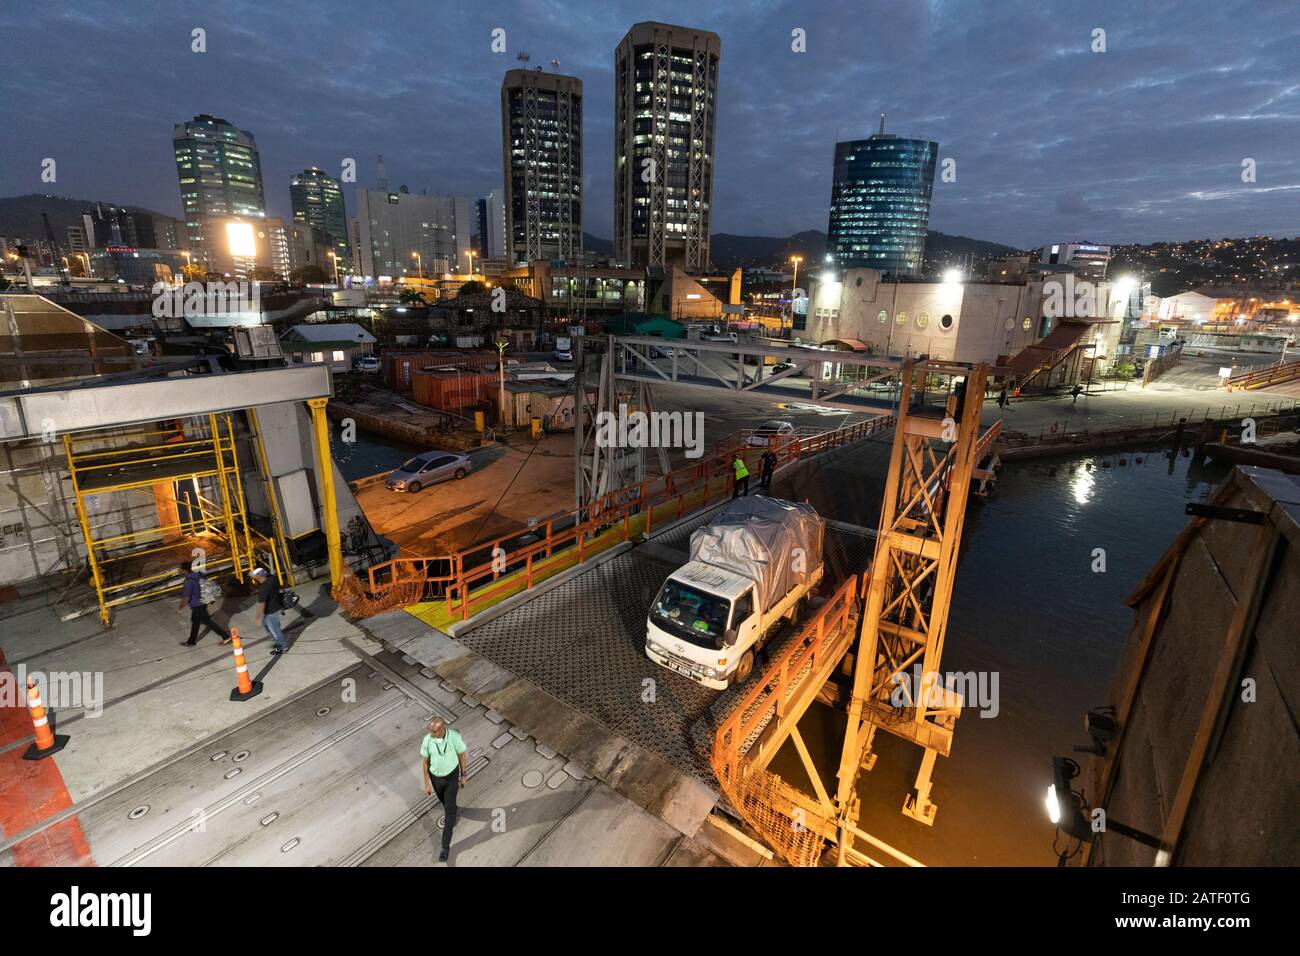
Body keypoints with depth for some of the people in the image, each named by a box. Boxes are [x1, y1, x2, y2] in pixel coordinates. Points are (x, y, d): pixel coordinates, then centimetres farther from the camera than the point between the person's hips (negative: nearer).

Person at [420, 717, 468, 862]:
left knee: (449, 810, 3)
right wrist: (426, 785, -5)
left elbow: (461, 755, -13)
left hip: (452, 775, -2)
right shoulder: (427, 740, -27)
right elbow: (425, 762, -11)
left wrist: (463, 775, -2)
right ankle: (452, 813, 64)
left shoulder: (454, 737, -32)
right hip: (436, 777, 2)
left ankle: (445, 846, 21)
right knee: (443, 800, 28)